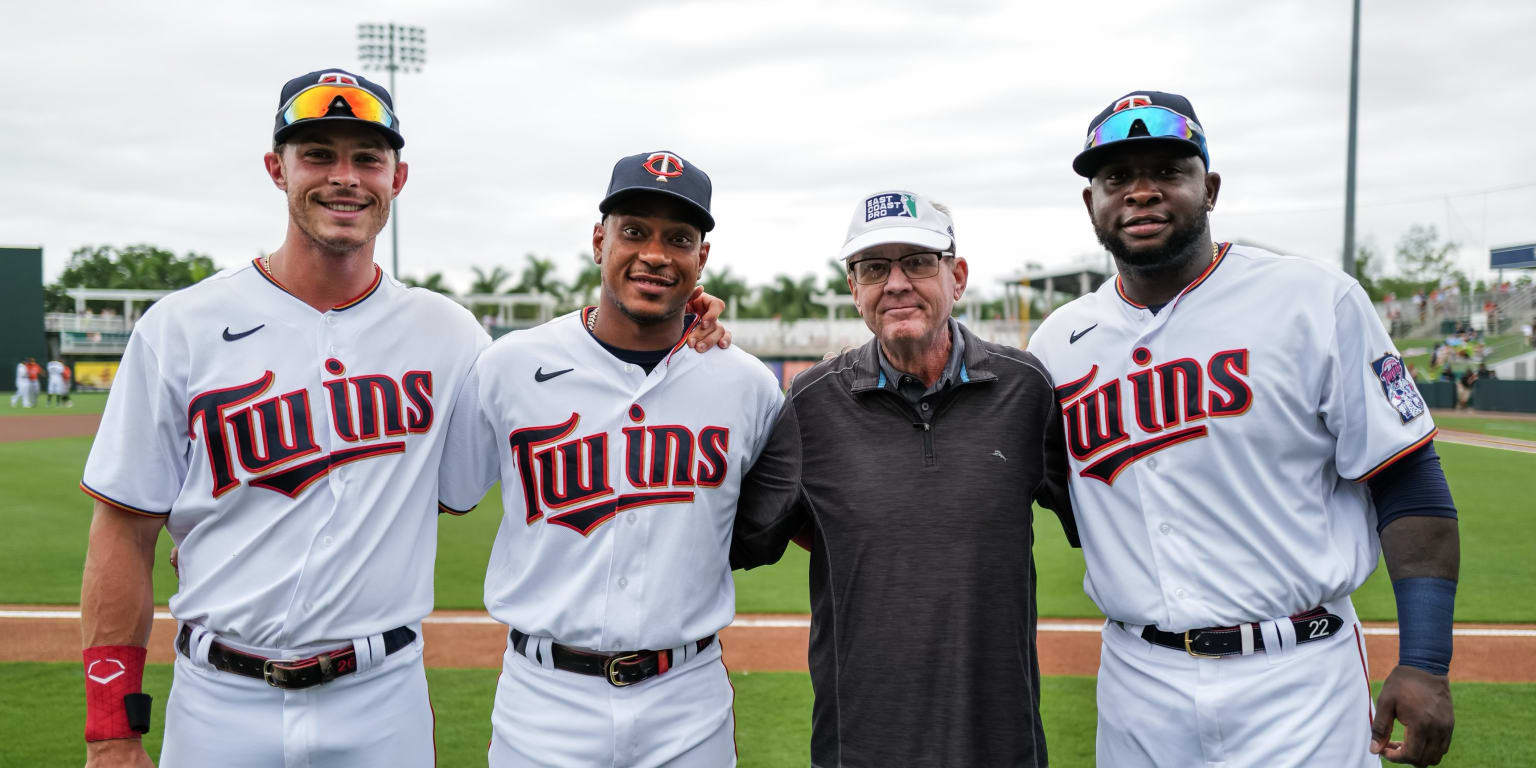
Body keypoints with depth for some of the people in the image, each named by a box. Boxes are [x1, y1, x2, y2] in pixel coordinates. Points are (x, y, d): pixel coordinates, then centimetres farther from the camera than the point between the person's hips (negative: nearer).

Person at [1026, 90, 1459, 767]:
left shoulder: (1316, 301, -5)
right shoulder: (1056, 342, 5)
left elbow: (1408, 485, -6)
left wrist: (1425, 664, -11)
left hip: (1297, 684, -3)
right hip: (1135, 682, 3)